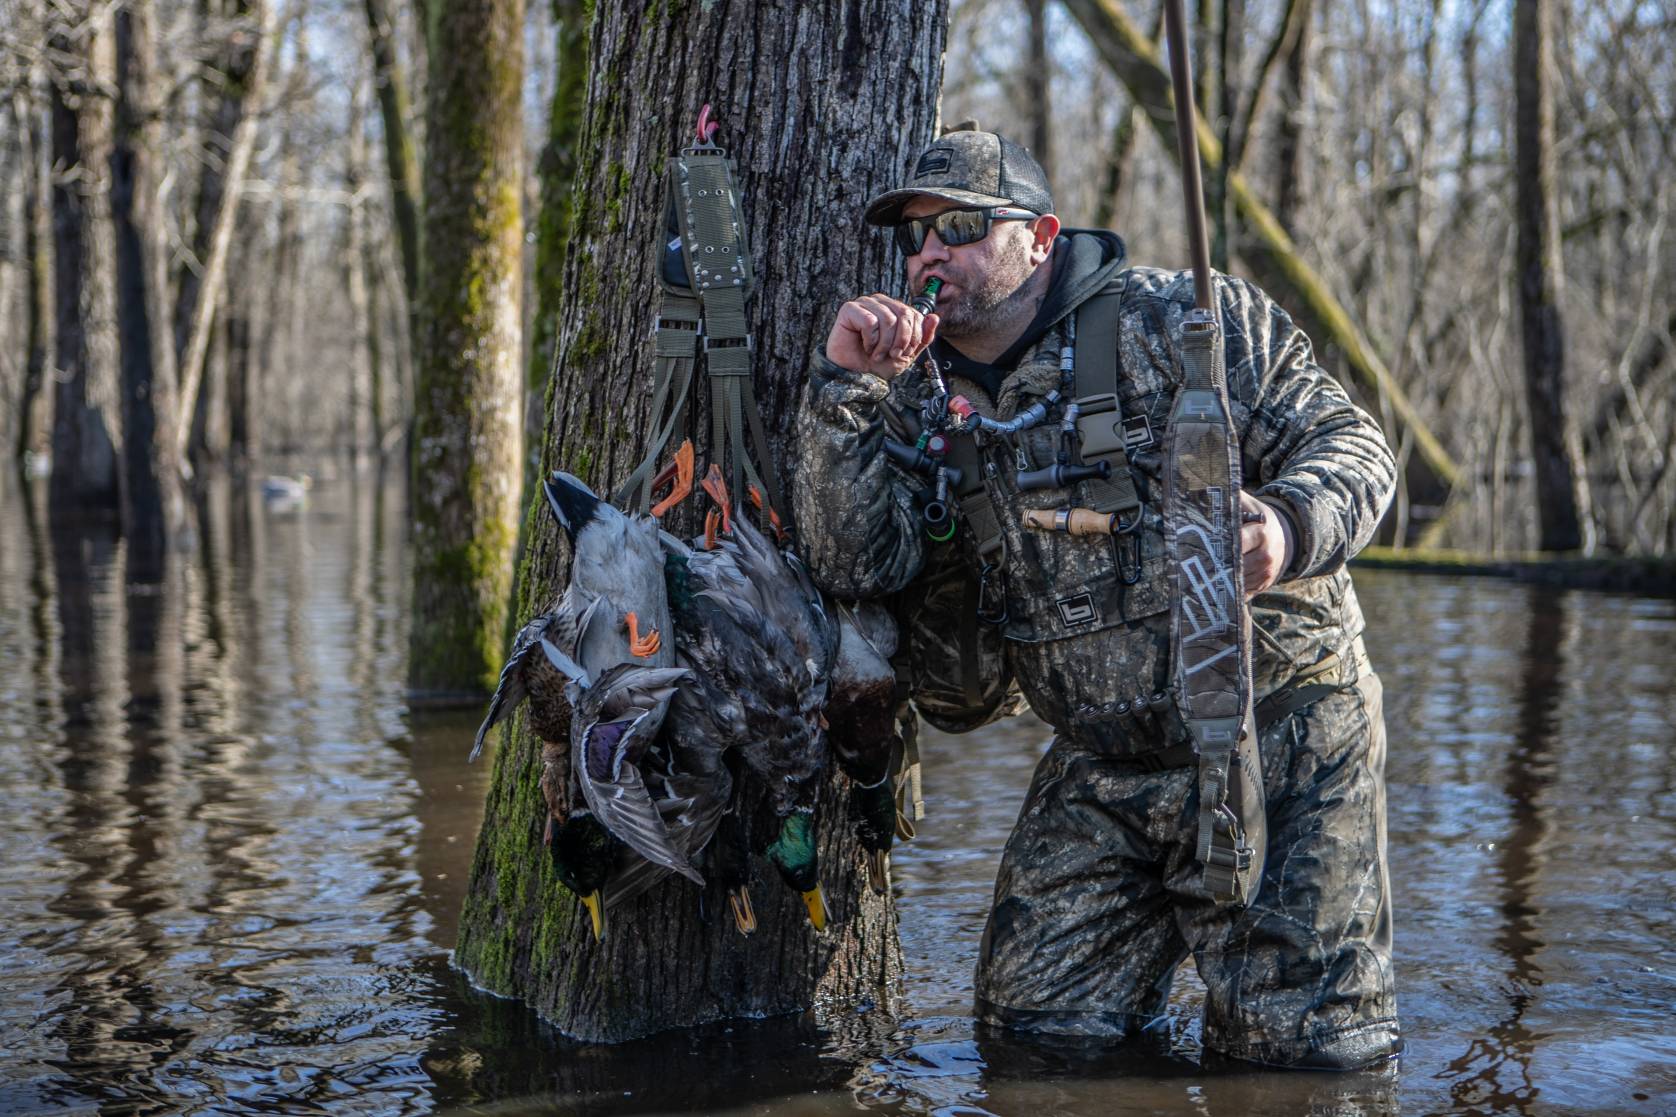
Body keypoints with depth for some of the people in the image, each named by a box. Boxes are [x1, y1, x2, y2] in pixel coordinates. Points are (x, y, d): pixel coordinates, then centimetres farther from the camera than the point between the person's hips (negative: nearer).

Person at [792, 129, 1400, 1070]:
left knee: (1301, 1043, -6)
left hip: (1277, 740, -4)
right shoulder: (923, 401, 7)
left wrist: (1288, 527, -29)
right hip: (1101, 771, 5)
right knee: (1035, 1023, 3)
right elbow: (856, 563, -6)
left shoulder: (1184, 322, -6)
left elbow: (1350, 443, -7)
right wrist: (847, 389, -16)